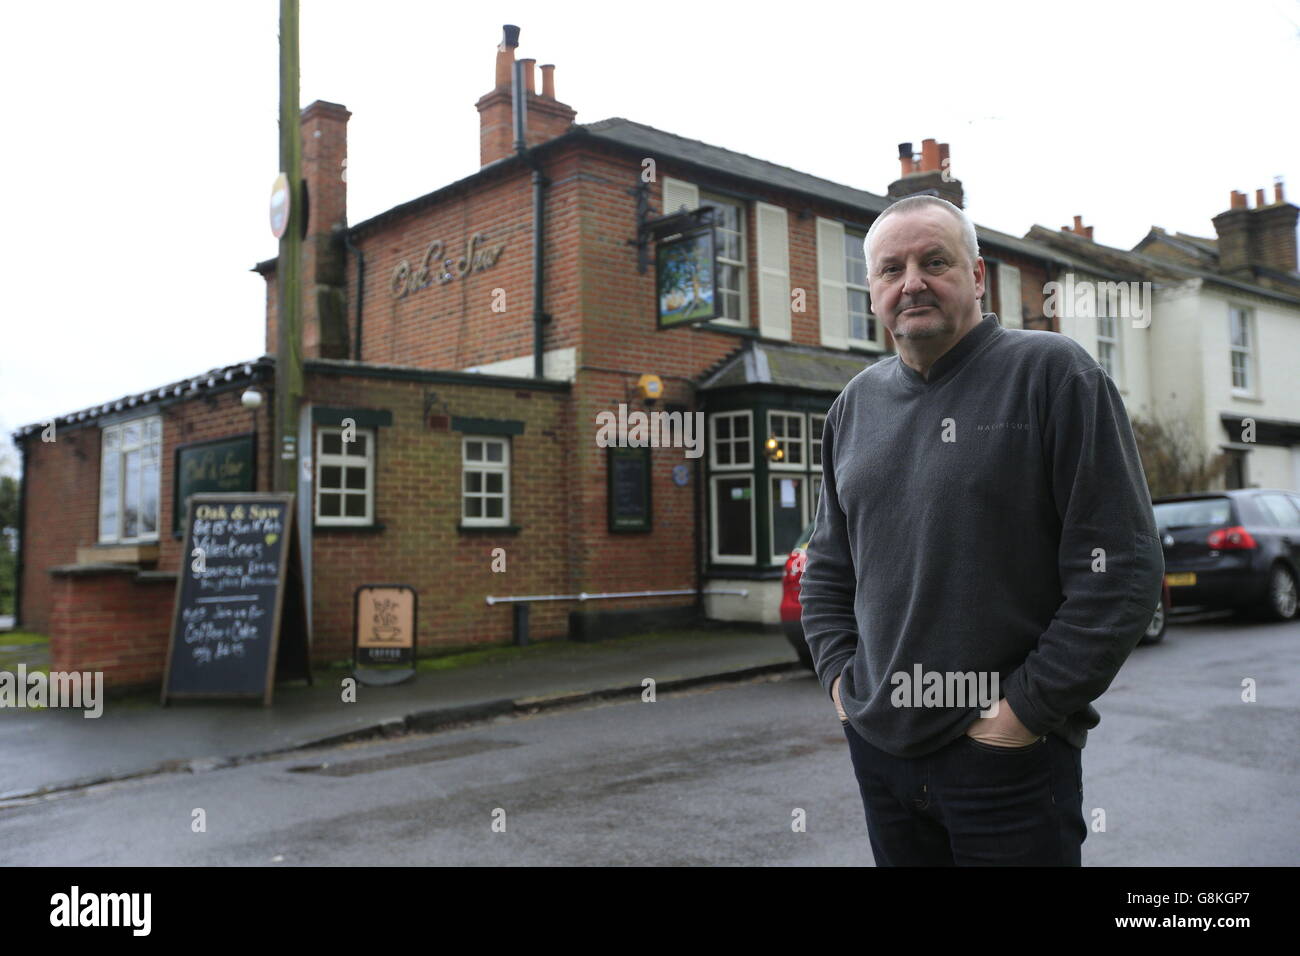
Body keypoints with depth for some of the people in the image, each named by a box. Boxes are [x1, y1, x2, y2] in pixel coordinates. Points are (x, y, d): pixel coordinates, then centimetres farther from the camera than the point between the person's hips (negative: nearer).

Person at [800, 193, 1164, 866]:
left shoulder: (1052, 373, -6)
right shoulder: (856, 403, 10)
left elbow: (1122, 567, -11)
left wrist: (1029, 709, -13)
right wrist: (839, 674, 5)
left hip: (1008, 755, -5)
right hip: (877, 741, 5)